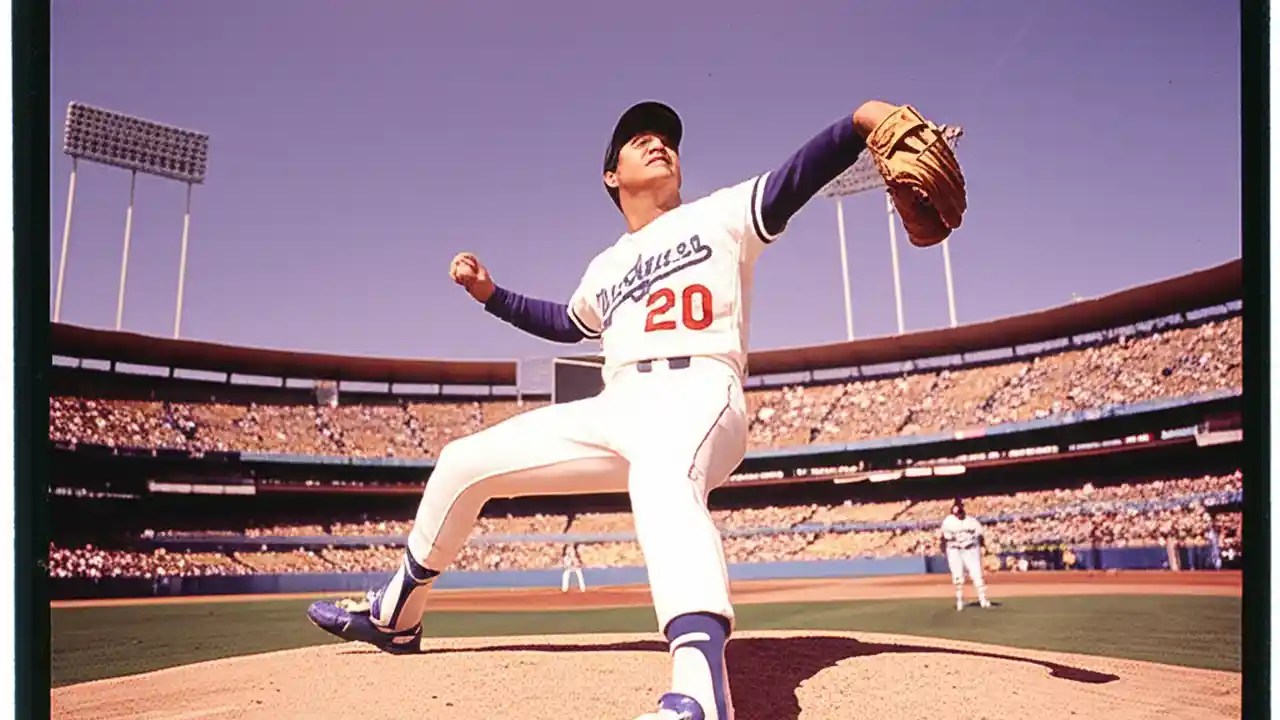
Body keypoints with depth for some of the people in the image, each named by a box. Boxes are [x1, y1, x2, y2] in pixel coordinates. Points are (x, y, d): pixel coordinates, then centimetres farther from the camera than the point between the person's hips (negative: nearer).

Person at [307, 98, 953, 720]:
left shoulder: (721, 214, 11)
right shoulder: (606, 268, 26)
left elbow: (795, 182, -6)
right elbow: (564, 324, 42)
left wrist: (859, 122, -24)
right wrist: (490, 294, 31)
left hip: (697, 394, -6)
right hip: (616, 410, 7)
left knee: (661, 480, -42)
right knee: (463, 461, 10)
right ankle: (396, 616, 31)